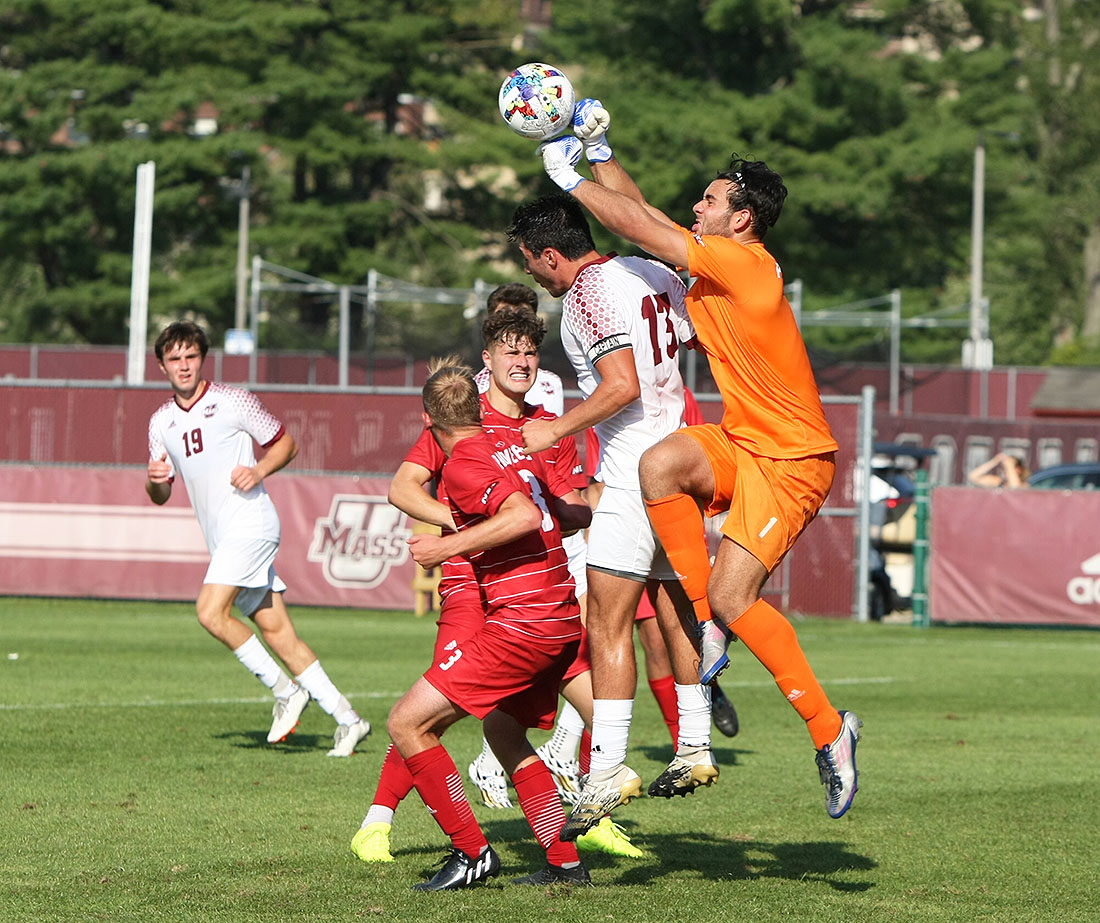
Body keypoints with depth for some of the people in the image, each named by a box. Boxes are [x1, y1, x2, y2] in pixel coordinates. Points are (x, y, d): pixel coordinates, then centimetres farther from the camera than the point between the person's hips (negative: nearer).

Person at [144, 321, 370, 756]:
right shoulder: (161, 421, 14)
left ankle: (285, 690, -7)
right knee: (276, 629, 2)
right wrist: (154, 480, -6)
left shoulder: (232, 401, -3)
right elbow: (160, 495, 18)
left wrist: (259, 470, -14)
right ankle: (346, 718, 6)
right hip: (221, 538, 7)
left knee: (211, 612, -20)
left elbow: (286, 444, 5)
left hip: (250, 523, -6)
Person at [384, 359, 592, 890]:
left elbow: (525, 515, -26)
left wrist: (448, 546, -21)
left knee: (407, 723, -6)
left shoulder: (462, 464, -11)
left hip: (521, 622, -9)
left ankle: (472, 854, -6)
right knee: (504, 732, 27)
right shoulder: (516, 449, 13)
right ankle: (565, 863, 25)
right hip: (564, 621, 9)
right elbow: (577, 511, 19)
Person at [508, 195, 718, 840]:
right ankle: (695, 747, 20)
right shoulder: (656, 276, 12)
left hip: (635, 471, -9)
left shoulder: (587, 294, -13)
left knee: (609, 620, -8)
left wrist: (556, 429, -14)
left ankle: (608, 767, -12)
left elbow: (622, 385, -23)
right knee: (677, 612, 16)